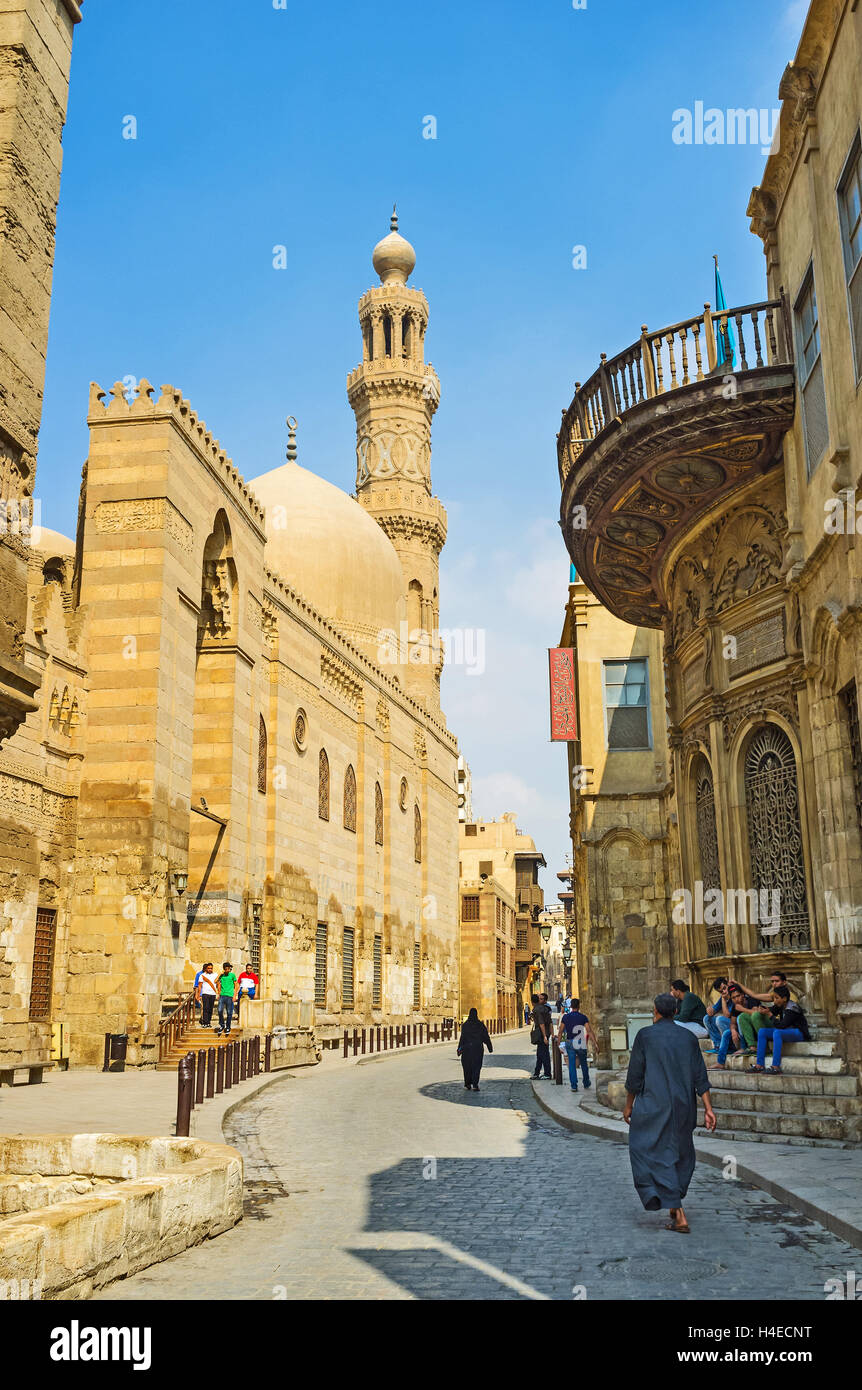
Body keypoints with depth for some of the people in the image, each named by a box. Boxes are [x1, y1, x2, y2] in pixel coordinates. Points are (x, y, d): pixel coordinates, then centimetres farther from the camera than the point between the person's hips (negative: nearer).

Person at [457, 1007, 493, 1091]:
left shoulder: (465, 1025, -6)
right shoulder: (480, 1025, -1)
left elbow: (462, 1038, -11)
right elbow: (486, 1037, 2)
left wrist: (459, 1049, -7)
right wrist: (490, 1047, 11)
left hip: (467, 1048, -1)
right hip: (478, 1048, 1)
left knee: (467, 1066, 12)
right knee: (476, 1067, 2)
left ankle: (467, 1084, 16)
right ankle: (475, 1085, -10)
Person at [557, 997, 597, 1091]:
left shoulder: (565, 1017, -1)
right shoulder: (583, 1017, -5)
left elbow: (560, 1032, -1)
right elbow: (589, 1031, -11)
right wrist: (594, 1044, -11)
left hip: (570, 1043, 0)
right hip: (581, 1044, 0)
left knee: (572, 1065, 2)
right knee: (584, 1064, 17)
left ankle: (574, 1086, -5)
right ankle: (586, 1084, 29)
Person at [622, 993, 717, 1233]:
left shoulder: (645, 1035, -6)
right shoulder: (688, 1037, 5)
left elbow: (635, 1075, -4)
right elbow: (700, 1078, 1)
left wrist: (628, 1105, 6)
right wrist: (708, 1108, 2)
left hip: (653, 1106, -4)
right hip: (683, 1106, 5)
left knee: (656, 1155, -1)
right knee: (680, 1154, 20)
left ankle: (679, 1215, -11)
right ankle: (674, 1204, 29)